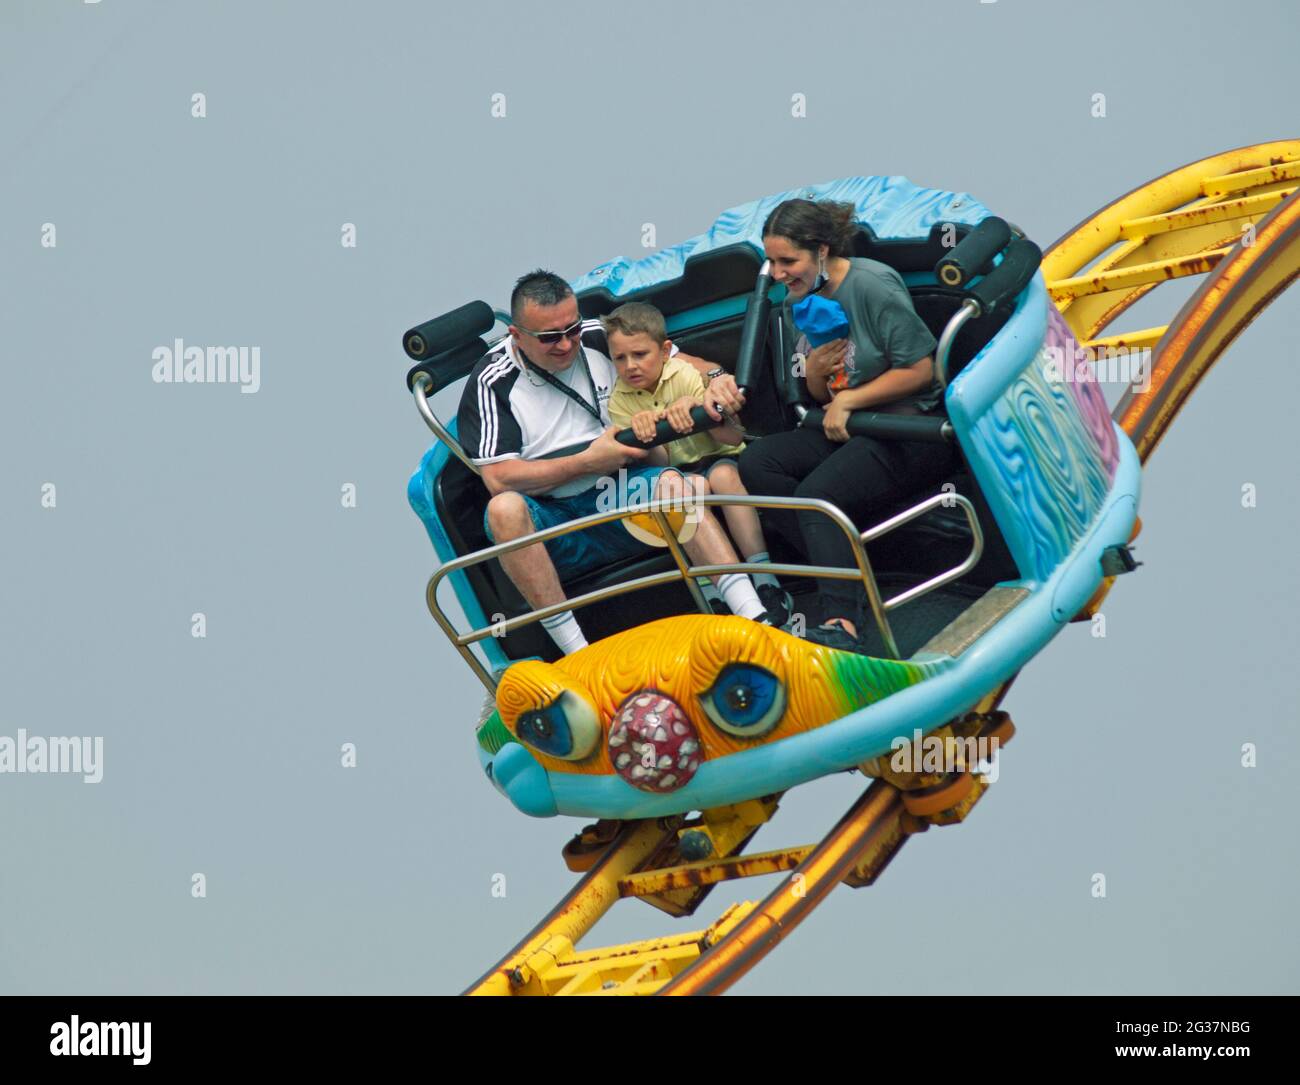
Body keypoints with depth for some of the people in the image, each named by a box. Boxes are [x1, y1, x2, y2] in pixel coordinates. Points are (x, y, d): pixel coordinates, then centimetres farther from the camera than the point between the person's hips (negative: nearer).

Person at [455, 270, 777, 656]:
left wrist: (716, 379, -10)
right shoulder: (493, 382, -5)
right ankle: (576, 653, -38)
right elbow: (498, 479, -12)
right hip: (551, 520, -2)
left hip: (615, 496, 2)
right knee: (504, 508, -34)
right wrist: (588, 462, -13)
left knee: (671, 481, -28)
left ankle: (756, 618, -37)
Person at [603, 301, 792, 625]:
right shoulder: (619, 400, -5)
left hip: (718, 457, -1)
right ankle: (715, 596, -34)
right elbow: (658, 462, -11)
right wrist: (642, 435, -34)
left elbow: (735, 438, -20)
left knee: (723, 475, -34)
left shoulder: (686, 375, -12)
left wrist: (697, 406, -38)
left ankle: (765, 583, -37)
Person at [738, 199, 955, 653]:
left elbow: (920, 369, -15)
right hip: (843, 428, 8)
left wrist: (848, 402, -11)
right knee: (756, 462, -13)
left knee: (818, 494, -29)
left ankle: (842, 625, -38)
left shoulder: (872, 284, -14)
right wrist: (815, 372, -7)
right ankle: (845, 567, -18)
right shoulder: (795, 305, 9)